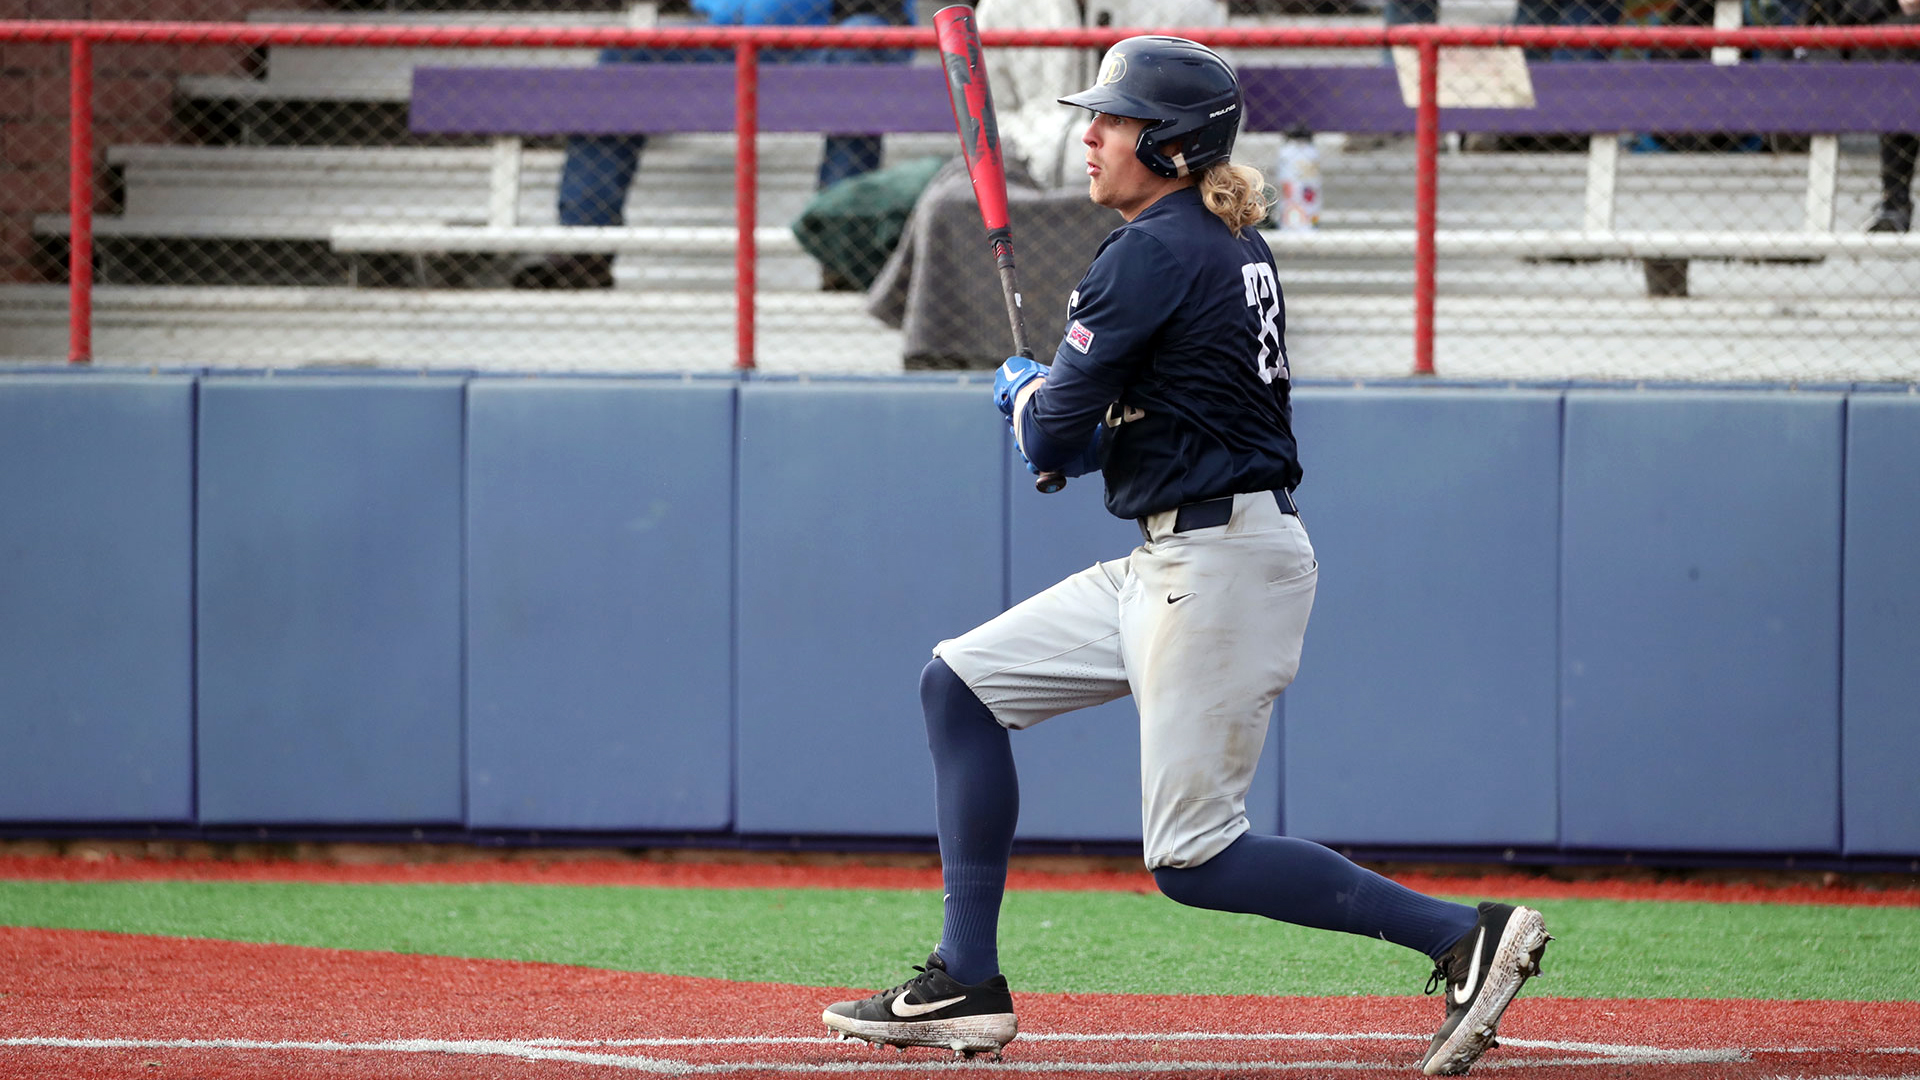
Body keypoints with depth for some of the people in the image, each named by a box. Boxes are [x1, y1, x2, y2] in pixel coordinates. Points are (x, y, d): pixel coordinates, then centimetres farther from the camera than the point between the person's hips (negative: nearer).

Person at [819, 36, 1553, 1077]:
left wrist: (1026, 397, 9)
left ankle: (1464, 934, -11)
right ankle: (967, 986, 15)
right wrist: (1096, 433, 11)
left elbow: (1052, 434, -13)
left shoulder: (1151, 253, -15)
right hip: (1169, 564, 11)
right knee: (962, 683, 15)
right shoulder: (1237, 248, 14)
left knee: (1193, 859, -9)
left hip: (1224, 562, -11)